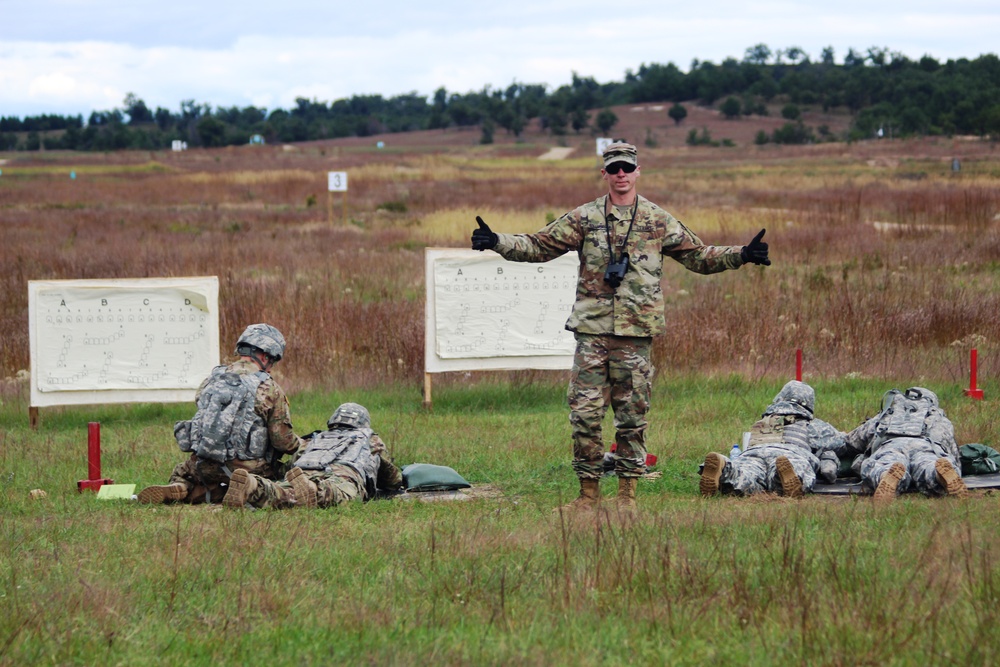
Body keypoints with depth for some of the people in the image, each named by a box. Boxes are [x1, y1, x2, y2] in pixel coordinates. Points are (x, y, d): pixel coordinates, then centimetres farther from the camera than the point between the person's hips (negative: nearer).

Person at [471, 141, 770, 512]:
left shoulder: (658, 221, 9)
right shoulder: (584, 218, 7)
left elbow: (699, 257, 14)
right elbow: (538, 246, 7)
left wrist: (742, 255, 2)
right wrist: (497, 243, -7)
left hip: (636, 332, 0)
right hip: (592, 329, 0)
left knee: (632, 415, 3)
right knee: (585, 413, -3)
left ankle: (627, 495, 11)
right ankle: (588, 492, 6)